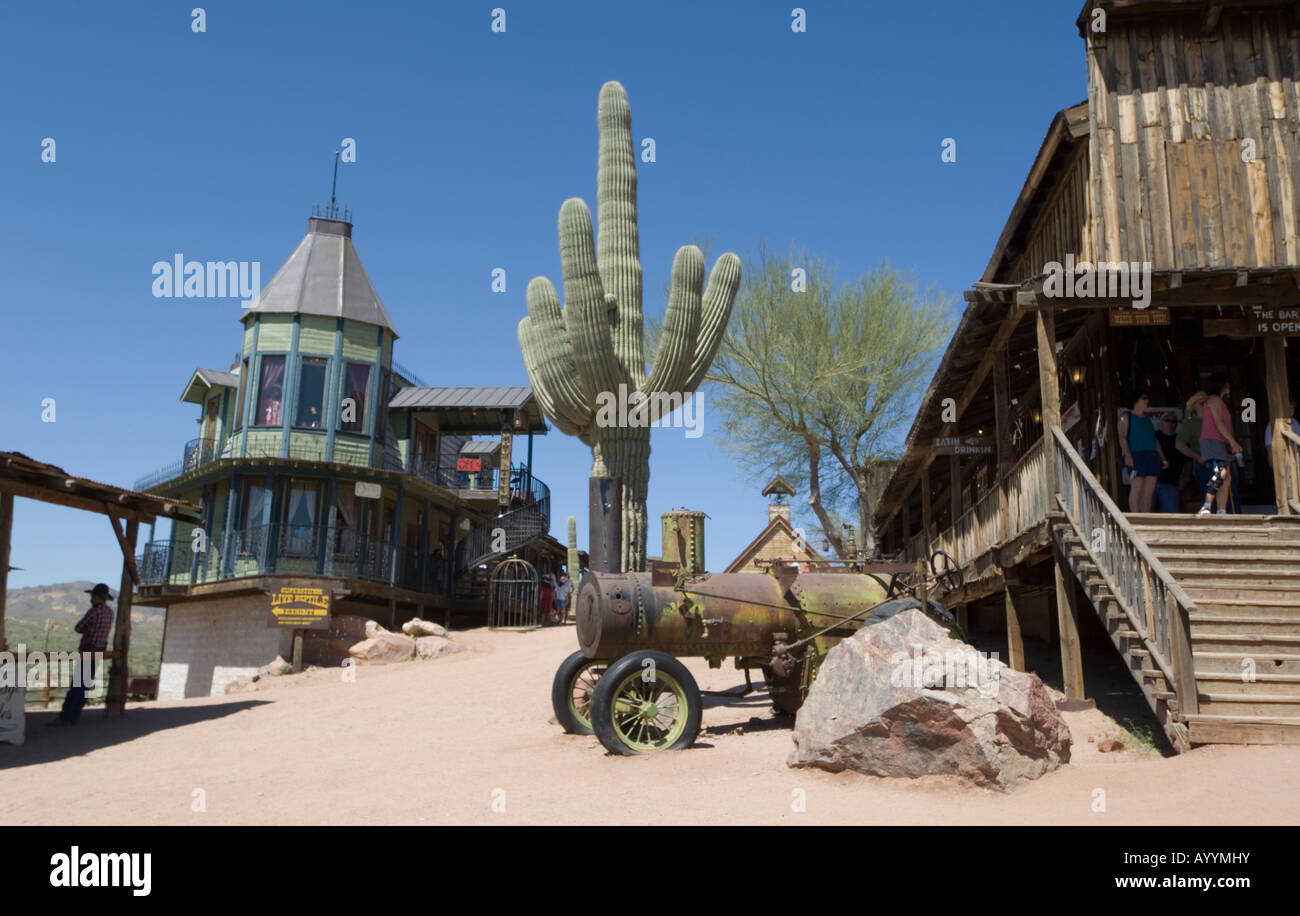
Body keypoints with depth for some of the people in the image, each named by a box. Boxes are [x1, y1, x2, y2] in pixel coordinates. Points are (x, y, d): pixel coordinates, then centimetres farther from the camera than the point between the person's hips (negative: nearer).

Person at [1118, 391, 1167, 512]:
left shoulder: (1148, 419, 26)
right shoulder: (1127, 416, 7)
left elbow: (1154, 440, 27)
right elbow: (1122, 437, -4)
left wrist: (1162, 458, 19)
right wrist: (1127, 454, -18)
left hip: (1152, 456, 7)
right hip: (1136, 455, -6)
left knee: (1150, 489, 0)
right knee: (1136, 487, -13)